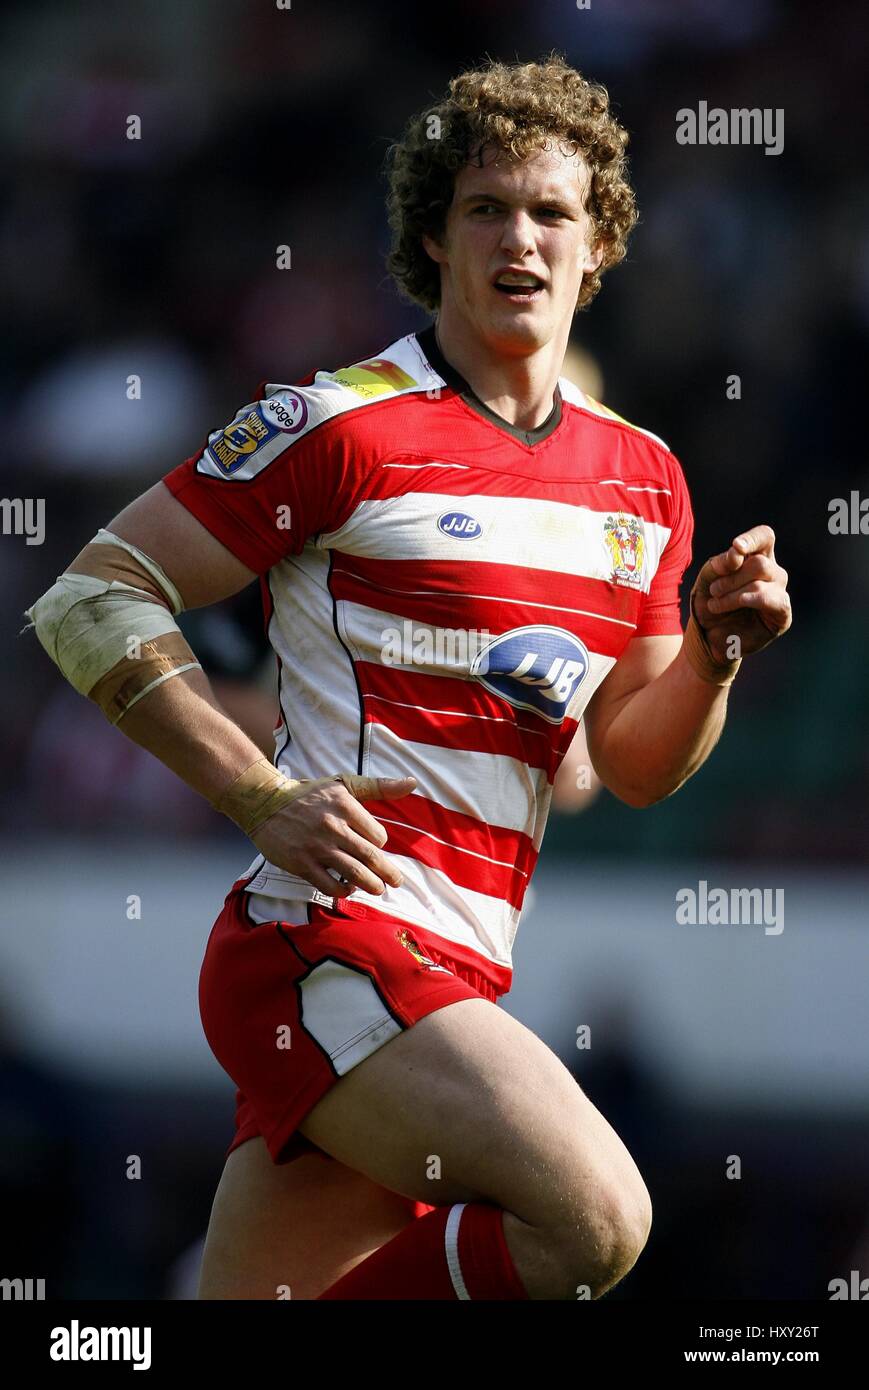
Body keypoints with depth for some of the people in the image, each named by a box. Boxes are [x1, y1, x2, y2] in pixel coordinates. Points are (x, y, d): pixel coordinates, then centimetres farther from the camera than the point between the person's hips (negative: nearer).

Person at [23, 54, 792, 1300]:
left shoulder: (643, 479, 15)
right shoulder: (340, 428, -5)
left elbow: (636, 765, 19)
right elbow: (93, 599, -5)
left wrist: (711, 650, -2)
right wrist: (264, 799, -13)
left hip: (450, 977, 8)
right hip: (332, 942, -8)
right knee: (595, 1218, -24)